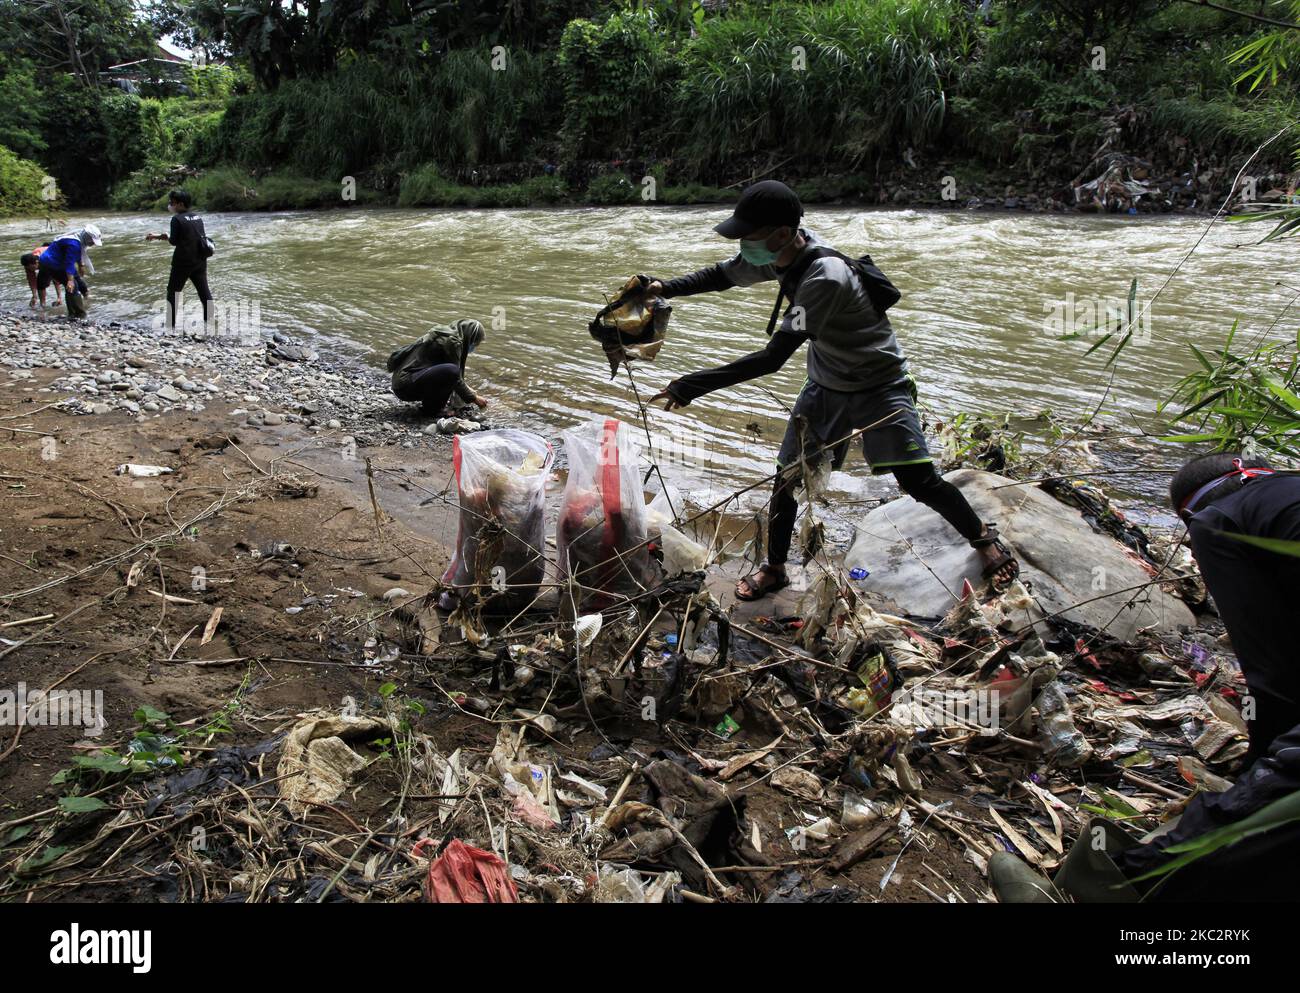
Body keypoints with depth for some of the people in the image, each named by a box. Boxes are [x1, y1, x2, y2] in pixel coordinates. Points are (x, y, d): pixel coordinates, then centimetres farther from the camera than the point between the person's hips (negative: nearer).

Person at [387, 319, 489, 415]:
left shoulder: (444, 334, 16)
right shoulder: (452, 341, -12)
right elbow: (456, 379, -9)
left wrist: (468, 391, 31)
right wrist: (474, 398, 3)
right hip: (405, 386, -10)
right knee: (451, 370, -27)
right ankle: (431, 408, -10)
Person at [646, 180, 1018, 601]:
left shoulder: (826, 277, -37)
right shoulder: (780, 253, -12)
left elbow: (772, 357, -40)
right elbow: (723, 275, 6)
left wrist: (692, 385, -40)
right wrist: (666, 288, -10)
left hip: (879, 388, -7)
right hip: (825, 388, 7)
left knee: (920, 482, -8)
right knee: (786, 477, 5)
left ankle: (983, 538, 20)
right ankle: (774, 569, 24)